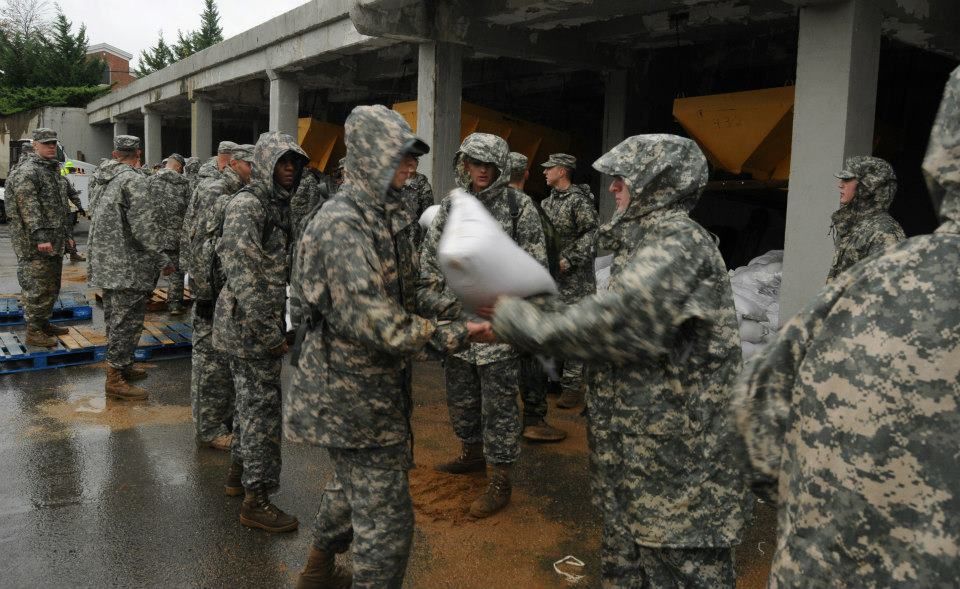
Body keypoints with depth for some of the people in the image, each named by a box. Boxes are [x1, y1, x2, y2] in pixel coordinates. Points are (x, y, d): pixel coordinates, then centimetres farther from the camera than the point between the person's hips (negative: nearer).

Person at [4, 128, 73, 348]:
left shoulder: (52, 170, 19)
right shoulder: (26, 172, -12)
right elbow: (29, 208, -21)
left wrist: (66, 235, 23)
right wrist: (40, 237, -26)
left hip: (54, 242, 10)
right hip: (35, 243, -10)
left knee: (52, 286, 16)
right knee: (37, 286, -6)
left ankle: (44, 323, 28)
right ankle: (33, 332, 1)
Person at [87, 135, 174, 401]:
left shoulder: (107, 181, 14)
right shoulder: (135, 181, -15)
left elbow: (97, 222, 21)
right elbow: (144, 227, -21)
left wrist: (94, 260, 26)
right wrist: (163, 259, -13)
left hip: (107, 264, 10)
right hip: (128, 267, -10)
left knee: (116, 317, 19)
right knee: (127, 321, -4)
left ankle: (121, 365, 32)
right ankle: (115, 379, 1)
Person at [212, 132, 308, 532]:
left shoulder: (278, 204, 12)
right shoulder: (247, 205, -17)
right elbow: (243, 276, -23)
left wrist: (279, 326, 17)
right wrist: (270, 335, -21)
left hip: (262, 320, 9)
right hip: (248, 323, -9)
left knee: (252, 399, 21)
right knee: (263, 405, -4)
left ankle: (240, 469, 38)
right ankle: (256, 500, 6)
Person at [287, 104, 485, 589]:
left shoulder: (373, 216, 11)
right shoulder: (343, 225, -22)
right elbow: (373, 320, -29)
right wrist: (454, 335, -25)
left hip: (354, 385, 10)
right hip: (355, 396, -10)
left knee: (352, 488, 27)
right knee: (387, 517, -1)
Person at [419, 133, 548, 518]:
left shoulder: (518, 205, -6)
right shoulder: (450, 204, 8)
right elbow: (430, 256, 12)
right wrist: (431, 298, 1)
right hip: (456, 317, 6)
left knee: (499, 402, 1)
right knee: (459, 396, 18)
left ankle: (500, 482, 12)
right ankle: (472, 454, 40)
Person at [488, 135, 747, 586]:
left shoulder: (680, 243, -18)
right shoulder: (650, 239, 13)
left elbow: (621, 320, -31)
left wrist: (525, 322, -21)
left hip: (675, 450, -10)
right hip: (636, 446, 10)